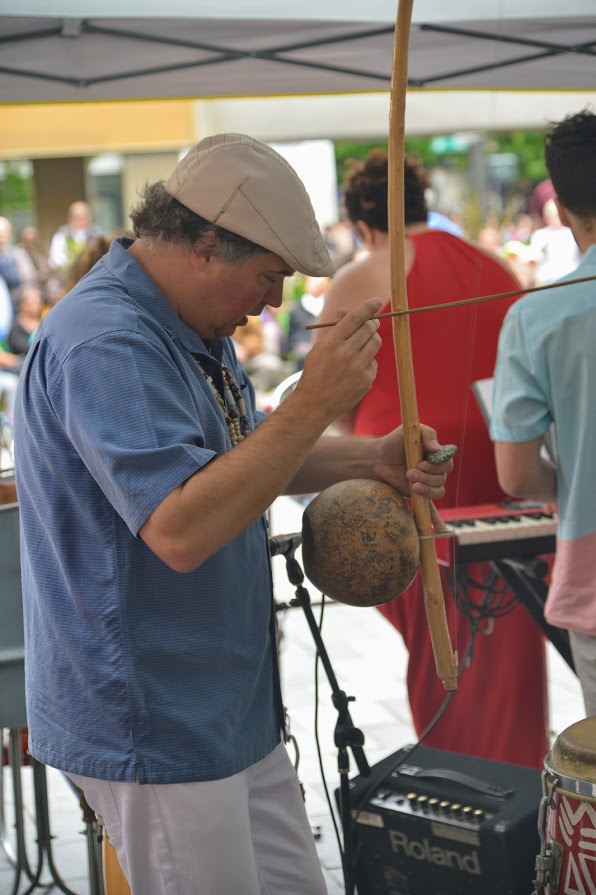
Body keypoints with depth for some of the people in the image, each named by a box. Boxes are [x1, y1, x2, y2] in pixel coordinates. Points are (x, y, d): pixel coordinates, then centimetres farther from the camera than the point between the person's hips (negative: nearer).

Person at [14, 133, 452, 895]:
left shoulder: (191, 323, 9)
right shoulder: (106, 345, -25)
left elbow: (247, 460, 20)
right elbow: (181, 529, -33)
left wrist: (368, 459, 4)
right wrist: (314, 403, -31)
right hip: (154, 727, -10)